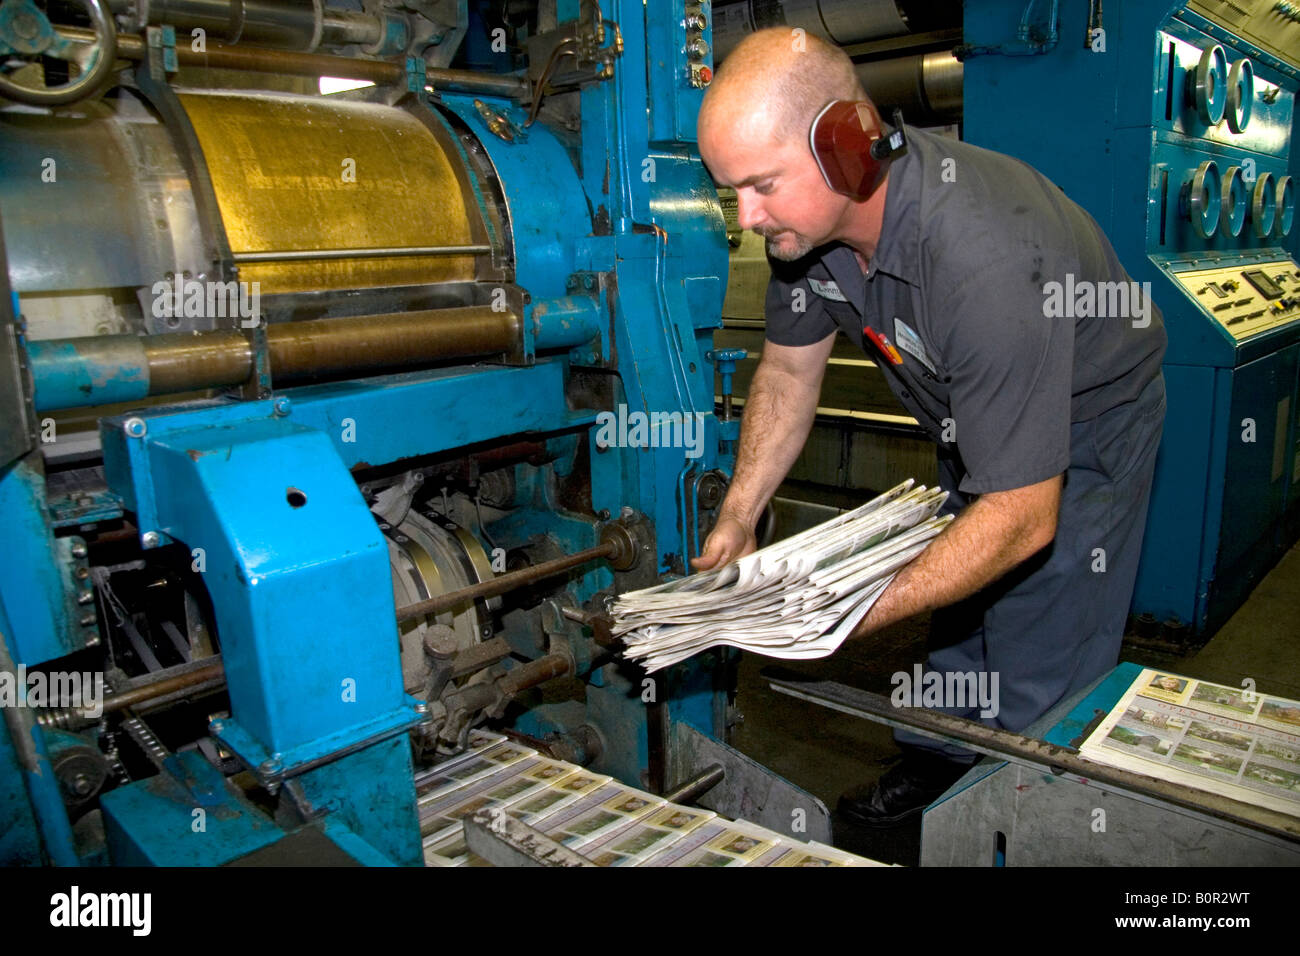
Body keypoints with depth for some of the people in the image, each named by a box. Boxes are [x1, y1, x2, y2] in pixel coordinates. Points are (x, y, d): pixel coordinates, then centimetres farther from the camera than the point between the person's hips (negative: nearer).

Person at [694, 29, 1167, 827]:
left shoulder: (984, 263, -43)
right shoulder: (805, 214, -20)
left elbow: (1021, 517, -37)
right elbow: (789, 371, -5)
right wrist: (737, 519, -14)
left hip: (1084, 424, -6)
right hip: (971, 419, 7)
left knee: (1038, 676, -2)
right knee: (956, 620, 20)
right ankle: (942, 766, 42)